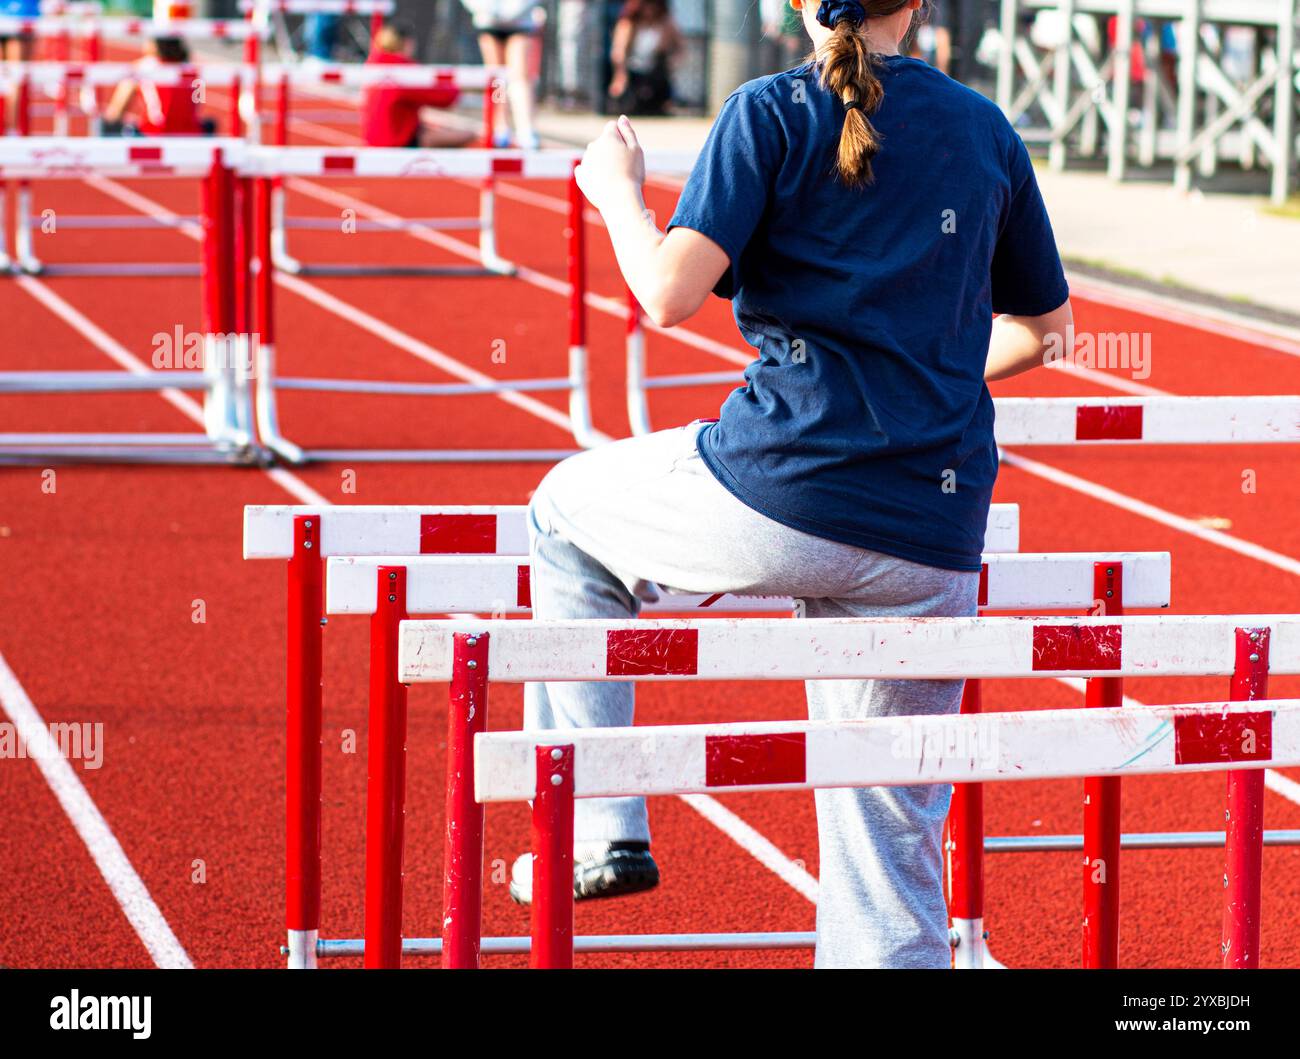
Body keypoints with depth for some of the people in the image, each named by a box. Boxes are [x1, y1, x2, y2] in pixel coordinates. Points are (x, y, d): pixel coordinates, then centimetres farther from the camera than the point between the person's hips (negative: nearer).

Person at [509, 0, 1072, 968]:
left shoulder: (771, 115, -1)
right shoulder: (984, 129, 12)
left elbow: (670, 295, -9)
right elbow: (1044, 325, 21)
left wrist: (618, 194, 10)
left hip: (781, 496, -3)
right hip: (933, 541, 4)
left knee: (569, 511, 26)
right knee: (890, 825, 12)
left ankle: (597, 832, 19)